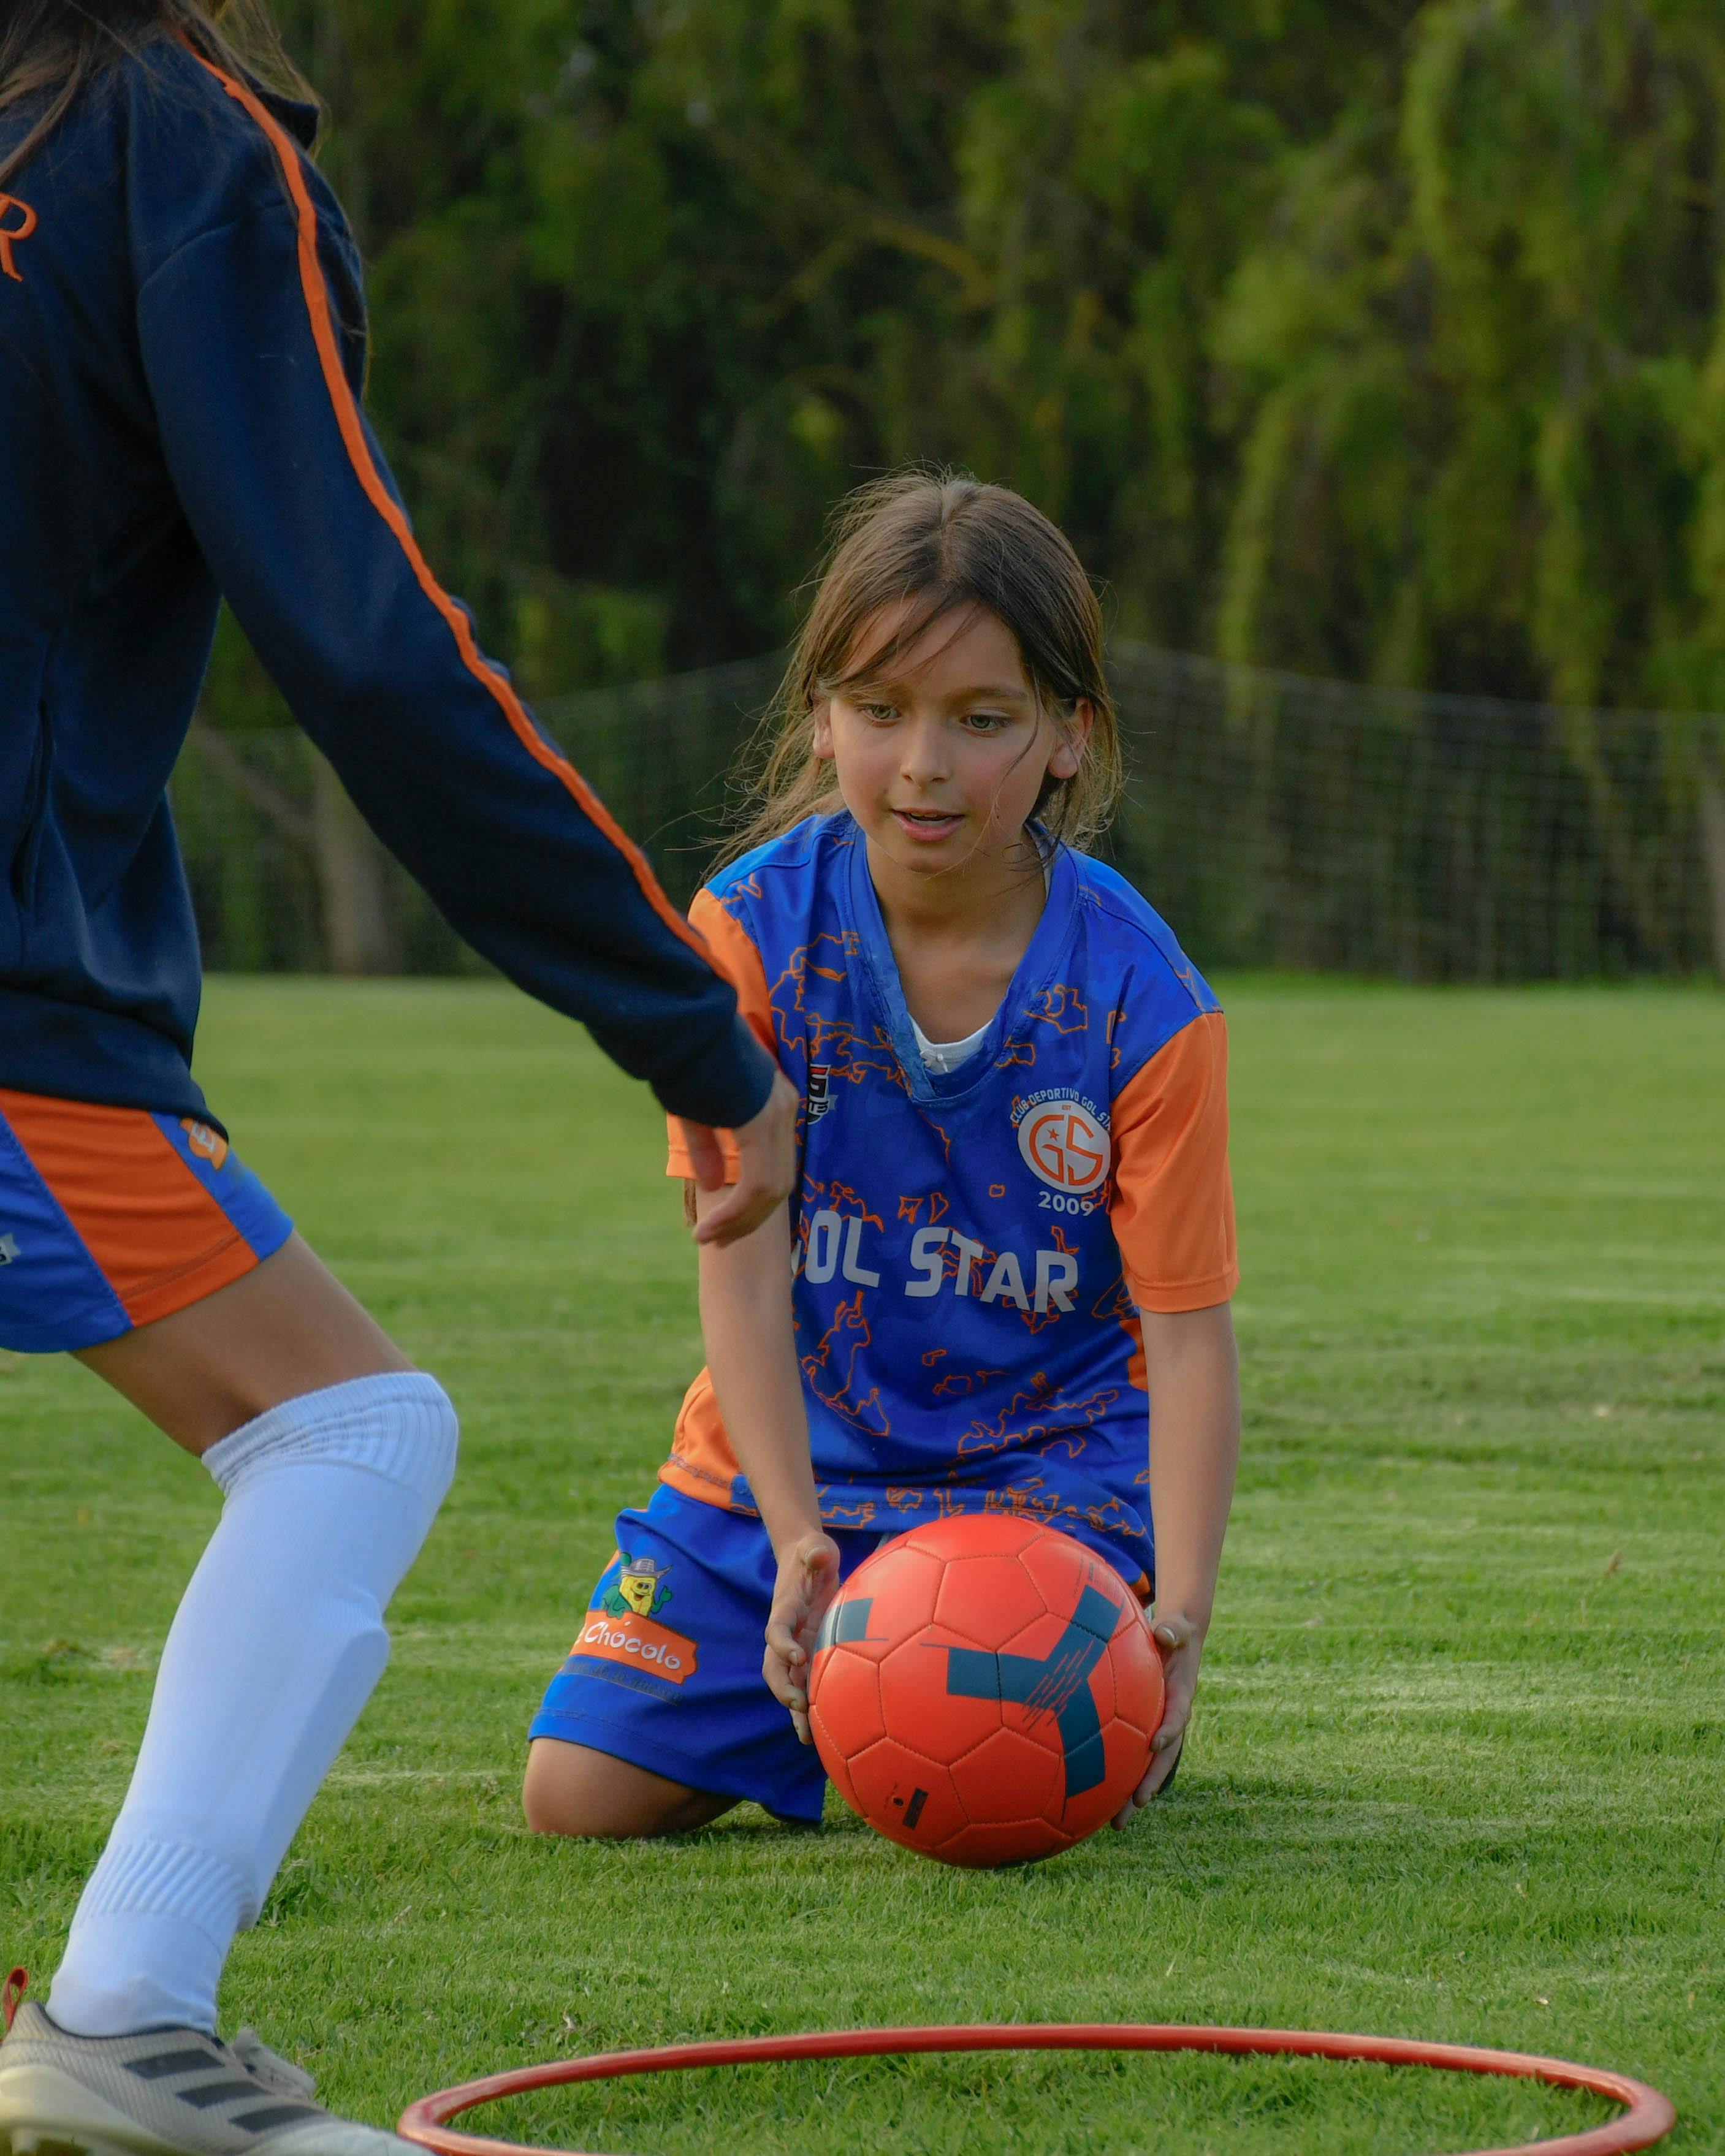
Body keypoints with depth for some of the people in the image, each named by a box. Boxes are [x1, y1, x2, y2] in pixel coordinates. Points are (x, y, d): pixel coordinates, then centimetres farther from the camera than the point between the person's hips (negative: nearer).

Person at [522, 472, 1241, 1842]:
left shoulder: (1140, 1000, -16)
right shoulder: (752, 931, -12)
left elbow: (1187, 1327, -16)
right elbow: (744, 1274, -14)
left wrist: (1181, 1610, -29)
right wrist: (795, 1542, -27)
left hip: (1044, 1465, -2)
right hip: (787, 1454, 2)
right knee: (581, 1800, -6)